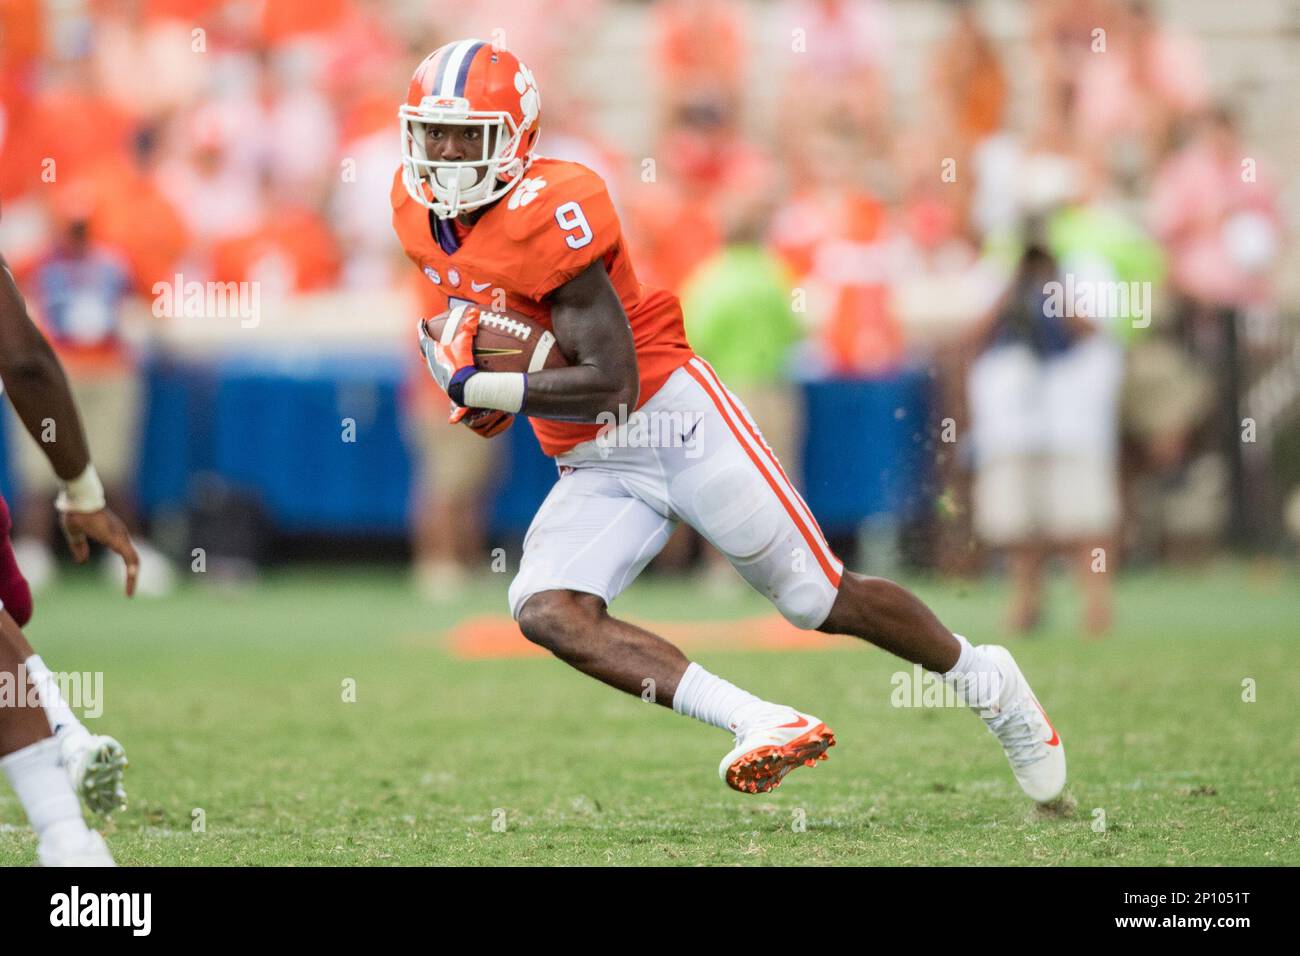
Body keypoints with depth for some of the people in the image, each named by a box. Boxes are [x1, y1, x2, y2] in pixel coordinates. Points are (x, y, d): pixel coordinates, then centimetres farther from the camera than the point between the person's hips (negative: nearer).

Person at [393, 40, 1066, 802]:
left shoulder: (548, 213, -22)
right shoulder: (419, 212, 1)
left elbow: (611, 384, -25)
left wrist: (480, 387, -24)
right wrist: (460, 336, 5)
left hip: (674, 419, -7)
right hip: (595, 471, 7)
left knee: (827, 603, 2)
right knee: (546, 613, -20)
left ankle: (983, 678, 29)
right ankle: (765, 726, -27)